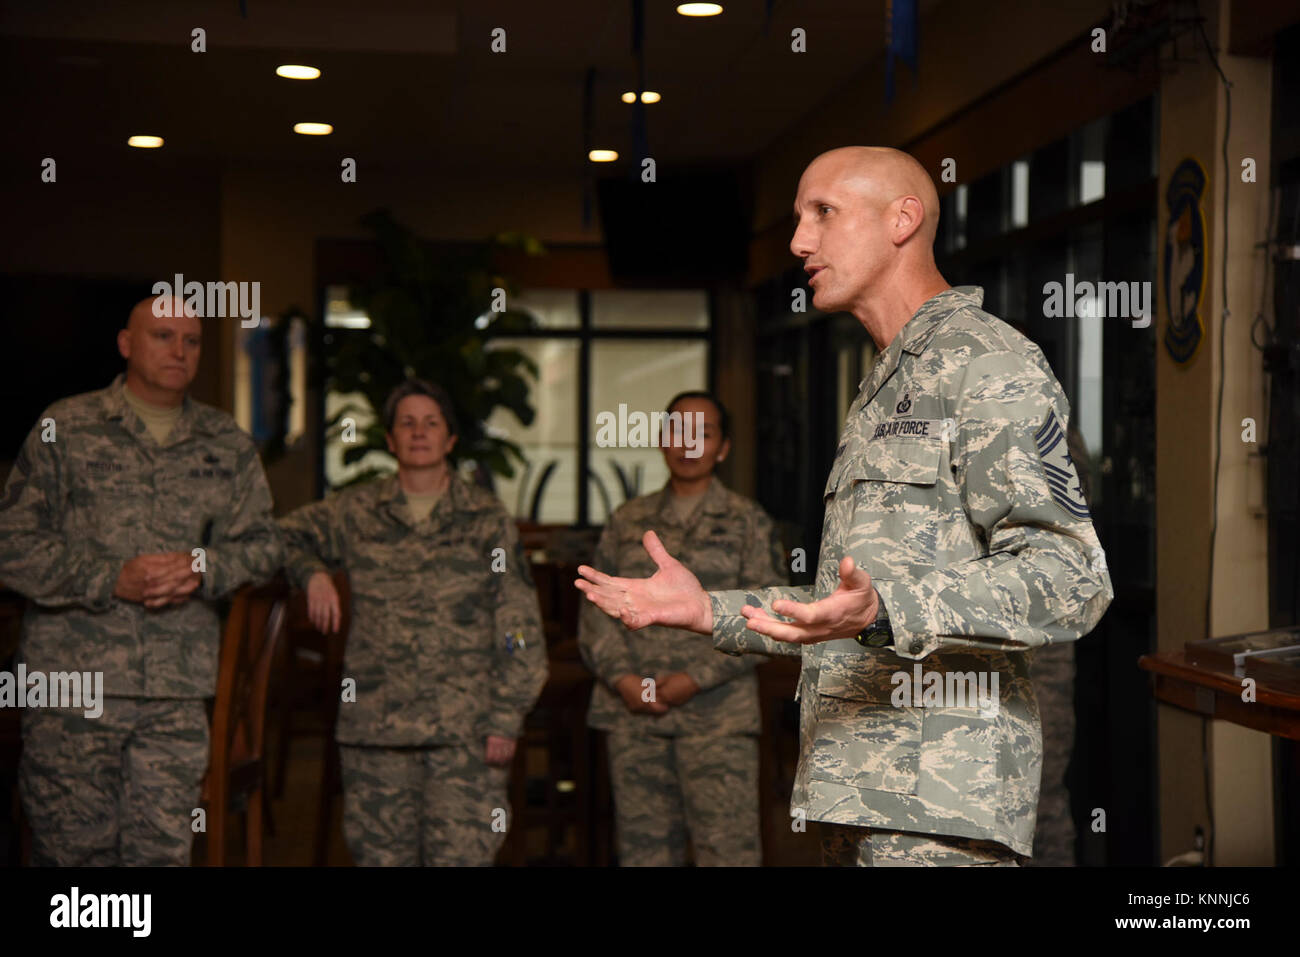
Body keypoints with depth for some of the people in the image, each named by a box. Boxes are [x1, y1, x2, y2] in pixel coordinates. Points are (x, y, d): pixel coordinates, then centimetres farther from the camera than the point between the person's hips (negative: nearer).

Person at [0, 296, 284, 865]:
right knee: (71, 849, 2)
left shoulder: (227, 445, 12)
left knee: (163, 850, 5)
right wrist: (110, 579, -14)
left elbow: (263, 543, 13)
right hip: (73, 679, -2)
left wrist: (203, 568, -8)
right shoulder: (65, 428, 3)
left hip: (177, 692, 3)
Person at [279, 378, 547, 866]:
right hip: (375, 722, 2)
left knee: (462, 855, -8)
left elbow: (520, 629, 3)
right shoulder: (355, 512, 9)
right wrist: (312, 571, -1)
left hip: (465, 728, -2)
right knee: (380, 855, 7)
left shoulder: (487, 520, 4)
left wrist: (506, 720, -4)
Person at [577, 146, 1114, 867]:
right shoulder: (887, 390, 23)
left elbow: (1067, 578, -17)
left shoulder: (993, 366, -7)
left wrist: (885, 611, -30)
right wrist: (711, 612, 16)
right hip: (858, 792, 9)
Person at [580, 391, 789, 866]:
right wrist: (621, 676, -6)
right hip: (632, 712, 3)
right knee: (644, 847, 6)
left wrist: (697, 678, -11)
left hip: (717, 712, -3)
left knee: (729, 846, -9)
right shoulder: (627, 522, 14)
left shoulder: (747, 521, 6)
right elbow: (596, 610, 11)